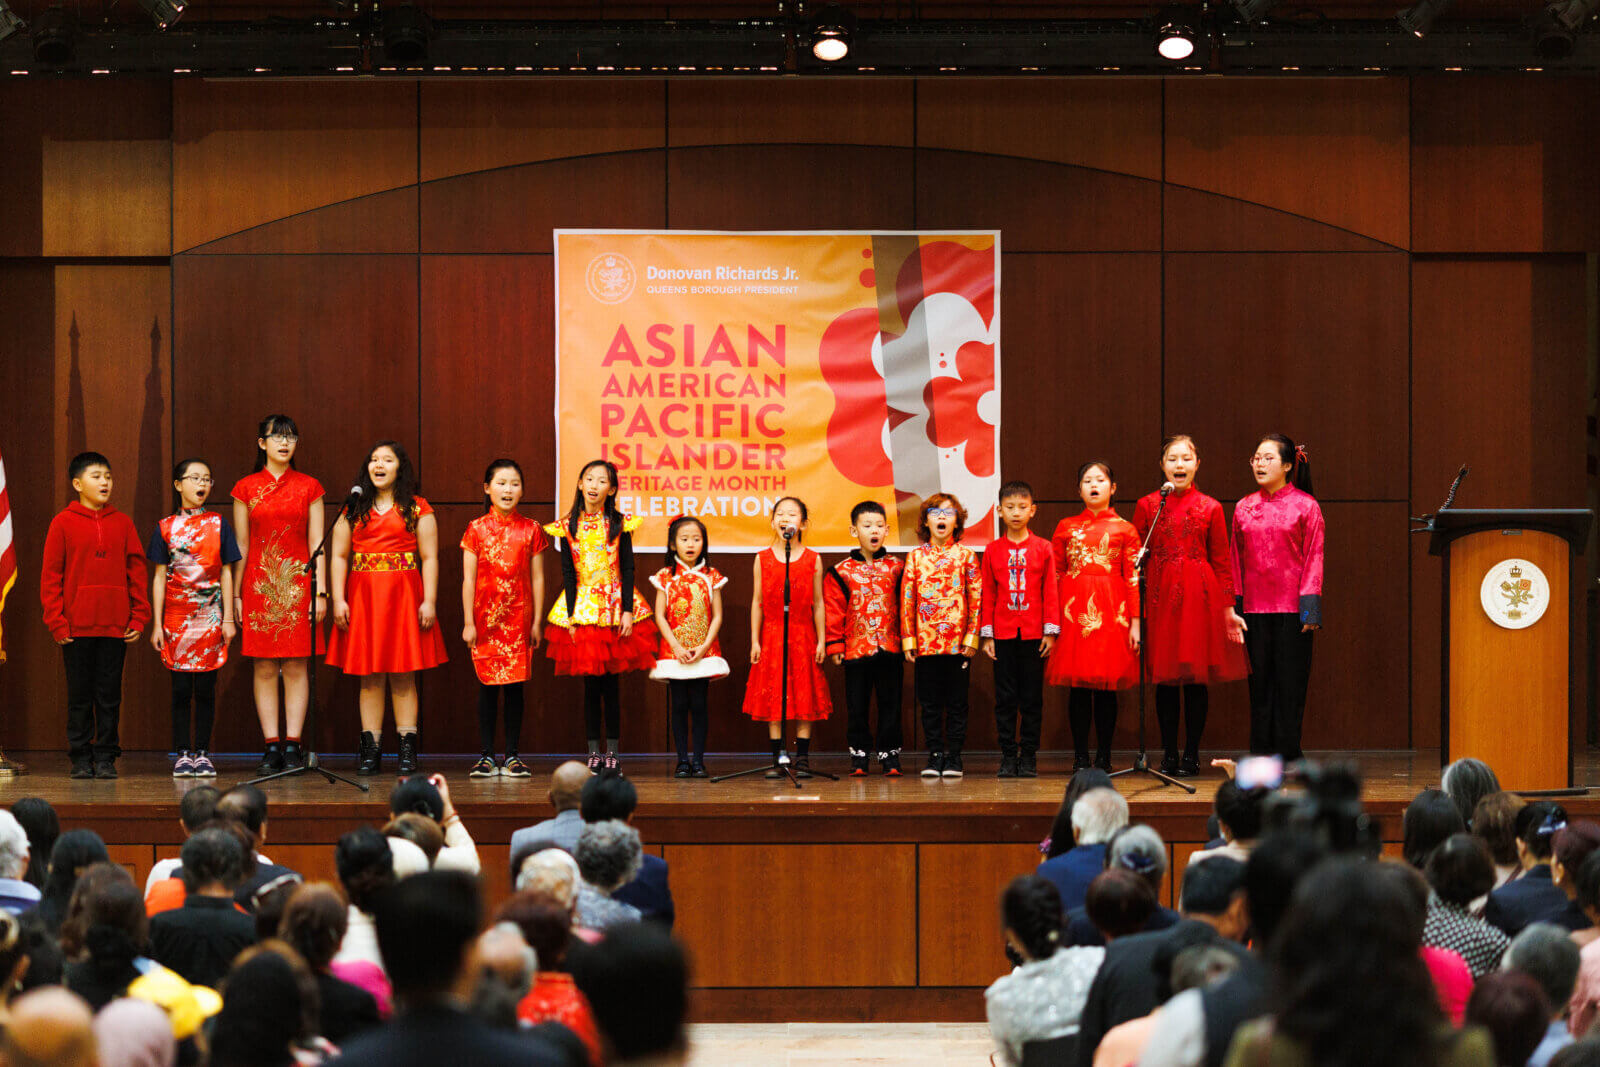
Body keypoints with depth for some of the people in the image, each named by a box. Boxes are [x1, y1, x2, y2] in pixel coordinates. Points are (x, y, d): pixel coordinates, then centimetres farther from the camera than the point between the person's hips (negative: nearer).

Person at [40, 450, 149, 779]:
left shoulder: (122, 523, 6)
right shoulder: (63, 523, 0)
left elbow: (136, 572, 7)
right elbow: (50, 576, 0)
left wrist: (138, 617, 0)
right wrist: (56, 621, -7)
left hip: (115, 626, 2)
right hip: (77, 626, -1)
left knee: (109, 696, 5)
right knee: (80, 695, 5)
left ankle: (106, 757, 11)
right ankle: (81, 758, 12)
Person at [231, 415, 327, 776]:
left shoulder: (309, 488, 6)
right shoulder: (246, 488, 6)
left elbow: (316, 543, 3)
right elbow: (241, 545, 7)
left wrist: (321, 591, -3)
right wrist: (235, 594, 3)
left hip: (297, 582, 0)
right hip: (258, 582, 0)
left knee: (296, 665, -2)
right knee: (264, 667, 0)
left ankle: (293, 745, 1)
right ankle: (271, 747, 3)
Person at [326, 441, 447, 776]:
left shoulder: (417, 509, 6)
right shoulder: (353, 510, 11)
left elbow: (429, 558, 2)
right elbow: (339, 556, 8)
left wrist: (429, 601, -7)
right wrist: (338, 600, -2)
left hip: (404, 597, -2)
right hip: (363, 595, 2)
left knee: (403, 676, -2)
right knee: (370, 677, 1)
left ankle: (407, 749, 1)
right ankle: (370, 750, 2)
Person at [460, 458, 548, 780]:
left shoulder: (530, 530, 3)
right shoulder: (477, 529, 1)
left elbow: (537, 578, 5)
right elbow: (469, 579, 0)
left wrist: (537, 621, 1)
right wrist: (468, 622, -5)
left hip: (518, 616, 1)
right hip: (485, 617, 0)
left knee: (514, 685, 2)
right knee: (487, 686, 2)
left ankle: (513, 756, 8)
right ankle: (486, 756, 8)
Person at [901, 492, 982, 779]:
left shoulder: (965, 556, 3)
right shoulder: (916, 556, 6)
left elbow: (976, 598, 2)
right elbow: (907, 599, 6)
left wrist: (971, 636, -5)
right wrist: (908, 639, 1)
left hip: (957, 641, -1)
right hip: (925, 642, 1)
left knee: (956, 702, 3)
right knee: (929, 703, 5)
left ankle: (954, 756, 10)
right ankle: (935, 755, 12)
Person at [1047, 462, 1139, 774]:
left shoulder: (1124, 529, 7)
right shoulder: (1066, 527, 11)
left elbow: (1134, 578, 4)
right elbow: (1055, 575, 10)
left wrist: (1135, 621, -3)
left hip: (1111, 611, -1)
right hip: (1074, 608, 1)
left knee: (1107, 684, 0)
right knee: (1078, 683, -1)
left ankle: (1104, 756, 7)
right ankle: (1080, 756, 5)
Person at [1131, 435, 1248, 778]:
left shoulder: (1210, 508, 5)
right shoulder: (1147, 505, 6)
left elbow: (1222, 563, 6)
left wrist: (1228, 609, 2)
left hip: (1199, 596, -1)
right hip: (1159, 596, 1)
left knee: (1196, 675, 0)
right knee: (1165, 676, 2)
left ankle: (1191, 754, 8)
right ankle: (1169, 754, 10)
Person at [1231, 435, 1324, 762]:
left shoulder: (1306, 505, 0)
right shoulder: (1243, 508, 10)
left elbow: (1313, 558, -2)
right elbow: (1236, 560, 11)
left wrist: (1310, 607, -9)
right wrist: (1234, 606, 5)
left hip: (1292, 609, -3)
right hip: (1254, 609, 3)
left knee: (1290, 683, -1)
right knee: (1260, 683, 4)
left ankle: (1288, 756, 4)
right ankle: (1262, 756, 9)